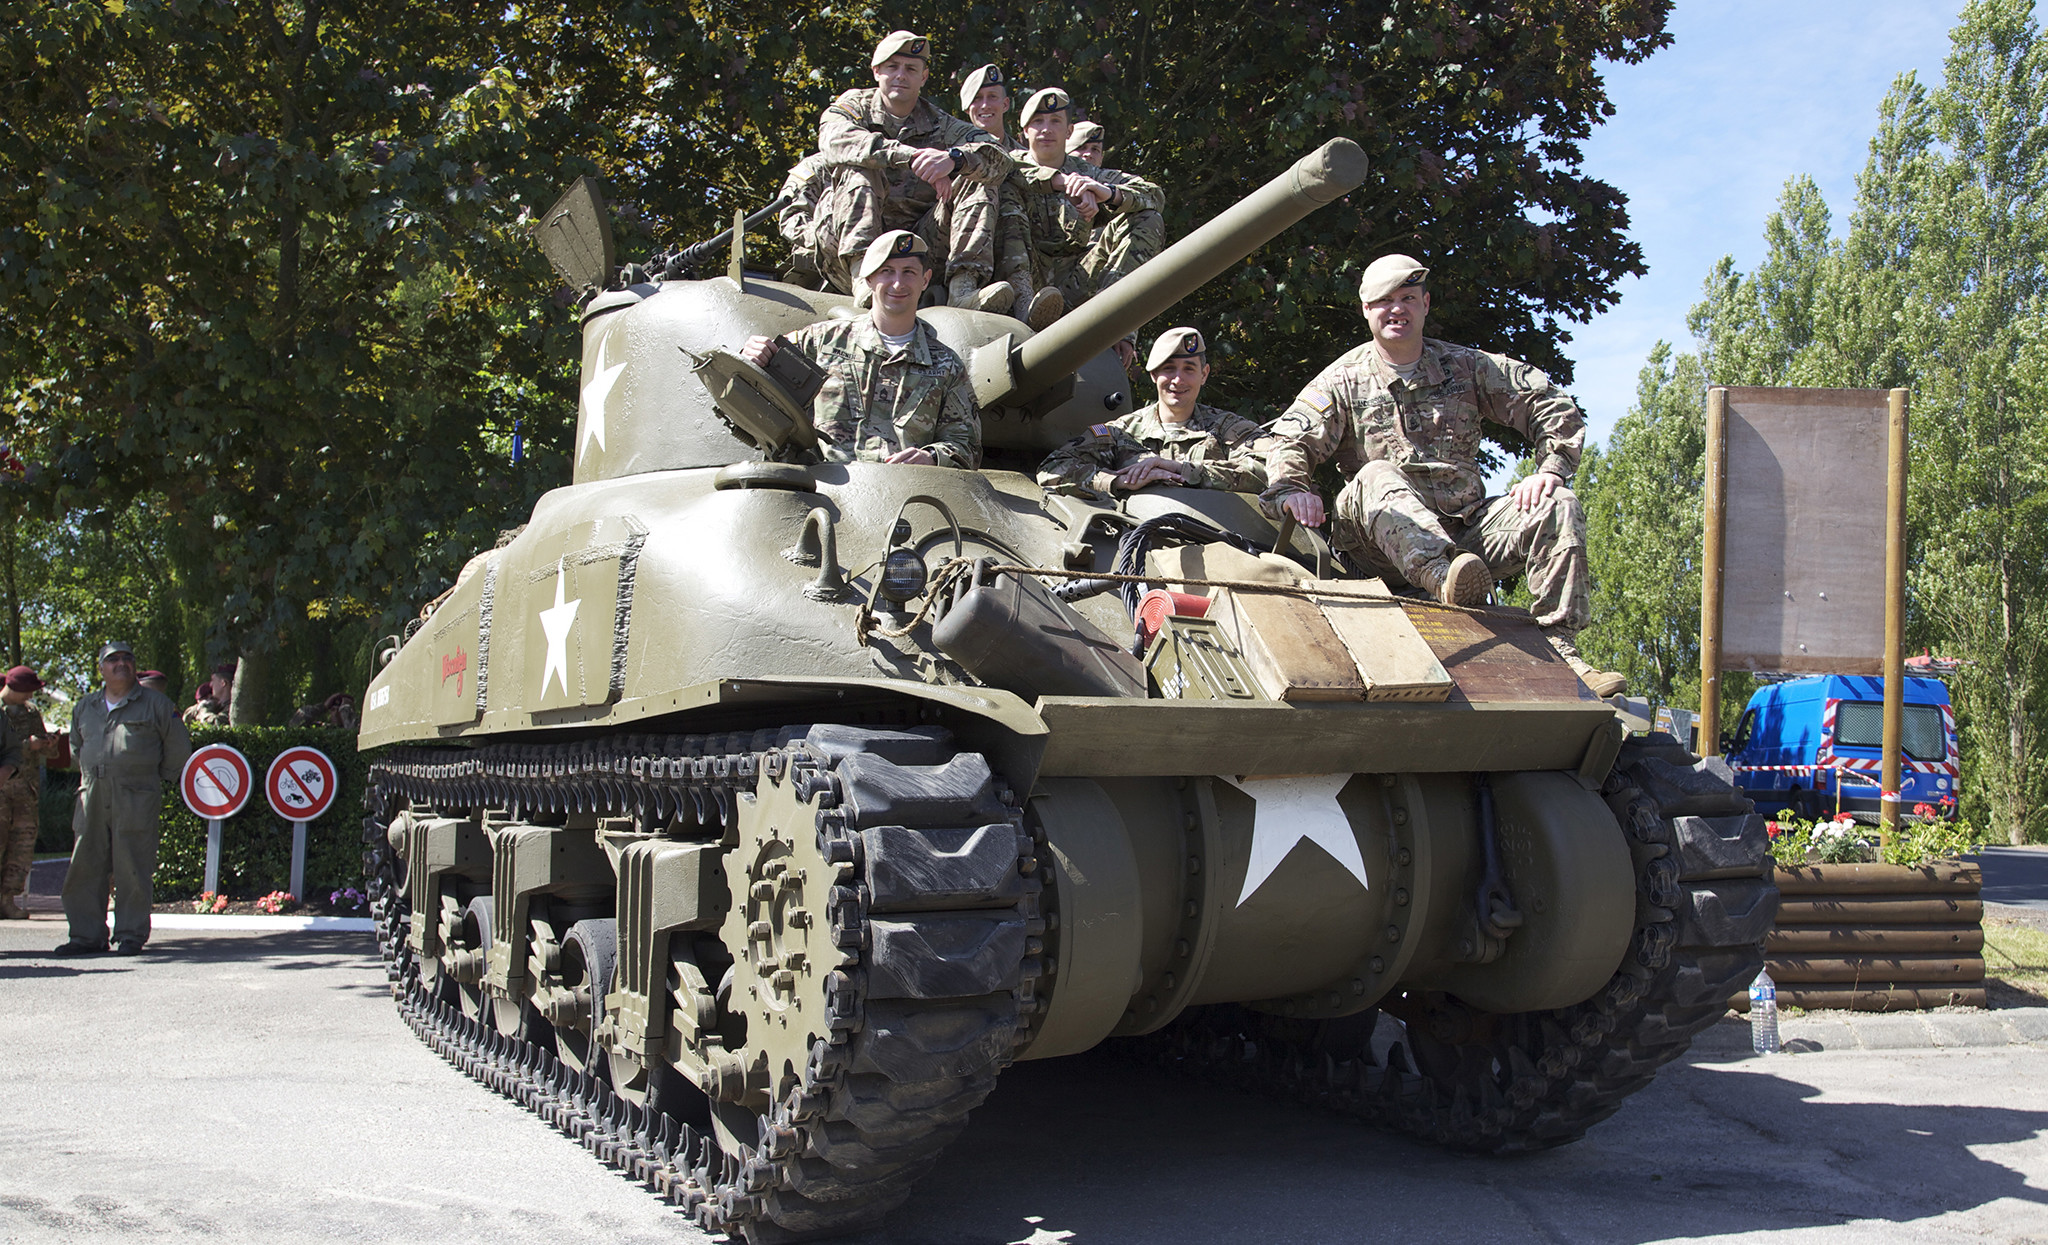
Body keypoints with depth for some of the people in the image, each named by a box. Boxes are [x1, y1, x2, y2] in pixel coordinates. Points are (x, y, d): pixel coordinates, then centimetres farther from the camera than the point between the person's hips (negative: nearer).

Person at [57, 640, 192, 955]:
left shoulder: (155, 704, 5)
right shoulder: (85, 708, 18)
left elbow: (178, 748, 9)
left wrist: (155, 780, 10)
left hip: (136, 800, -4)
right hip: (91, 800, 4)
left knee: (132, 872, -5)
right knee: (84, 869, 3)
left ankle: (130, 935, 3)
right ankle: (87, 935, 11)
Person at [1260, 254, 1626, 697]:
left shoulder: (1466, 367, 12)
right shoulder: (1344, 381, 7)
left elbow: (1555, 409, 11)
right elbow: (1290, 440, -4)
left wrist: (1550, 469, -8)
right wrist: (1290, 488, -27)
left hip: (1468, 533, 3)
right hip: (1385, 544, -3)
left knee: (1558, 507, -17)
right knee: (1376, 475, -32)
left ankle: (1558, 645, -23)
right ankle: (1444, 578, -55)